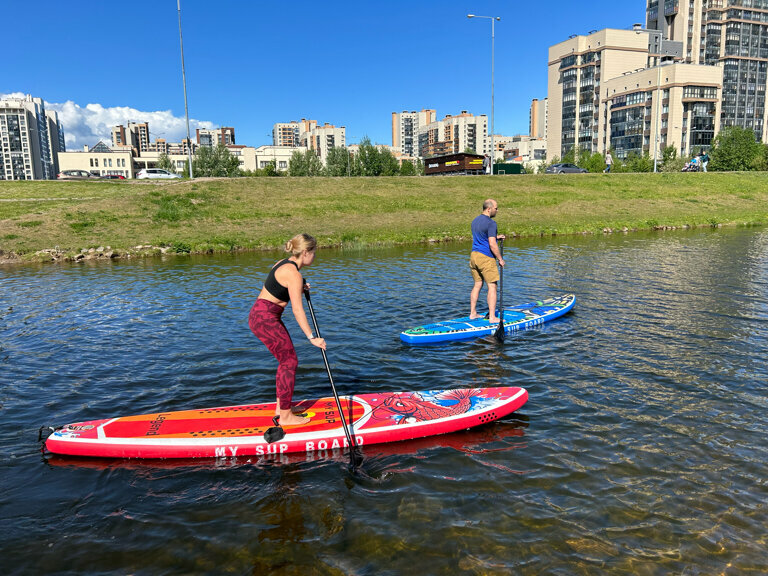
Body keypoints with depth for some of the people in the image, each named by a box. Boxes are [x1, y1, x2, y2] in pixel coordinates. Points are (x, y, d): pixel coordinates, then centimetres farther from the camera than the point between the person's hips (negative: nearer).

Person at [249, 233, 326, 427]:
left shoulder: (284, 264, 10)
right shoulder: (294, 274, -19)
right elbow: (297, 310, -23)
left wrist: (300, 289, 10)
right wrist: (312, 338, -22)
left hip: (261, 315, 10)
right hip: (265, 319, -10)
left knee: (286, 359, 15)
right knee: (290, 361, -4)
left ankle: (280, 407, 24)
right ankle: (285, 416, 3)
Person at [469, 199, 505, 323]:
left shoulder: (475, 221, 14)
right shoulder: (491, 223, -14)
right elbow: (492, 245, -19)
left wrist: (496, 237, 23)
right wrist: (501, 259, -8)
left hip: (474, 255, 8)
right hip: (486, 257, -8)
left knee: (477, 285, 15)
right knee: (492, 286, -3)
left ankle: (473, 313, 18)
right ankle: (492, 317, -3)